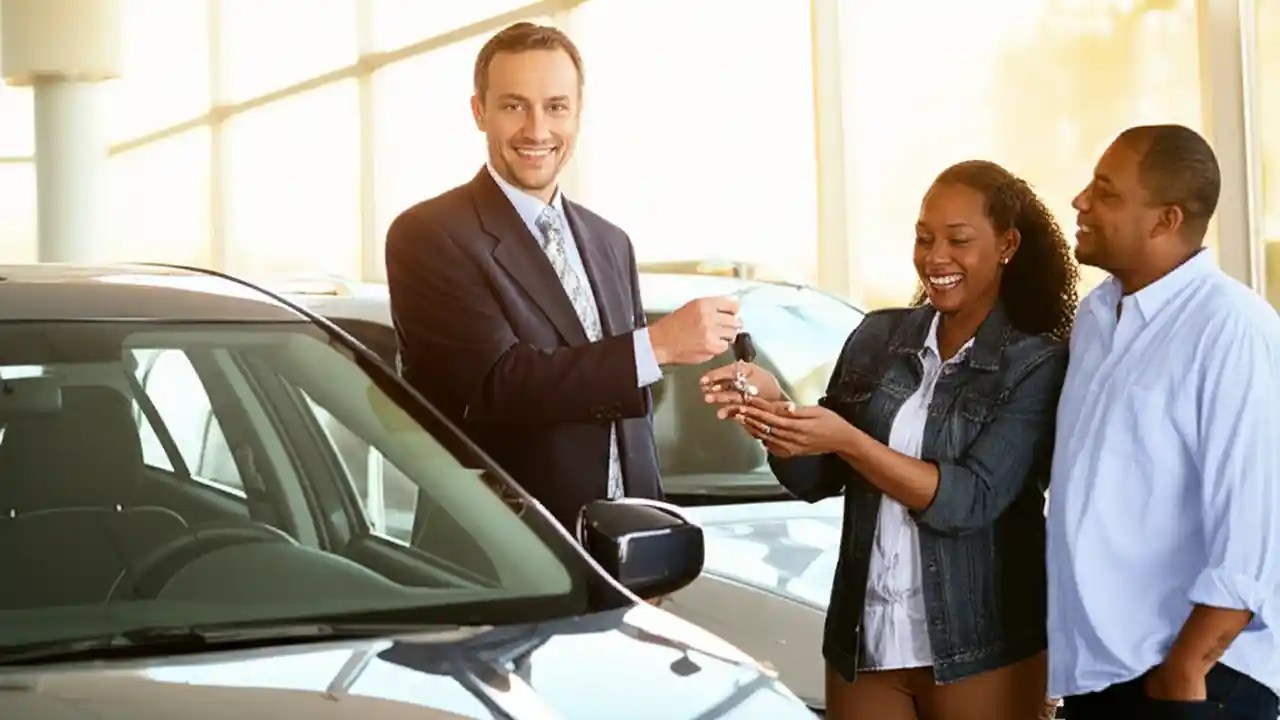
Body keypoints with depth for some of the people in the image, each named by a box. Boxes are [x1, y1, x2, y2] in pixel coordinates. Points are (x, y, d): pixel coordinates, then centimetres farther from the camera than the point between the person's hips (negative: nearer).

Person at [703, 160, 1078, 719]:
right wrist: (774, 409, -10)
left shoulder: (1037, 363, -8)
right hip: (864, 642, 4)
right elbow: (814, 480, 9)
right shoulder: (877, 337, 5)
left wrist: (846, 440, -25)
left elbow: (970, 501, -17)